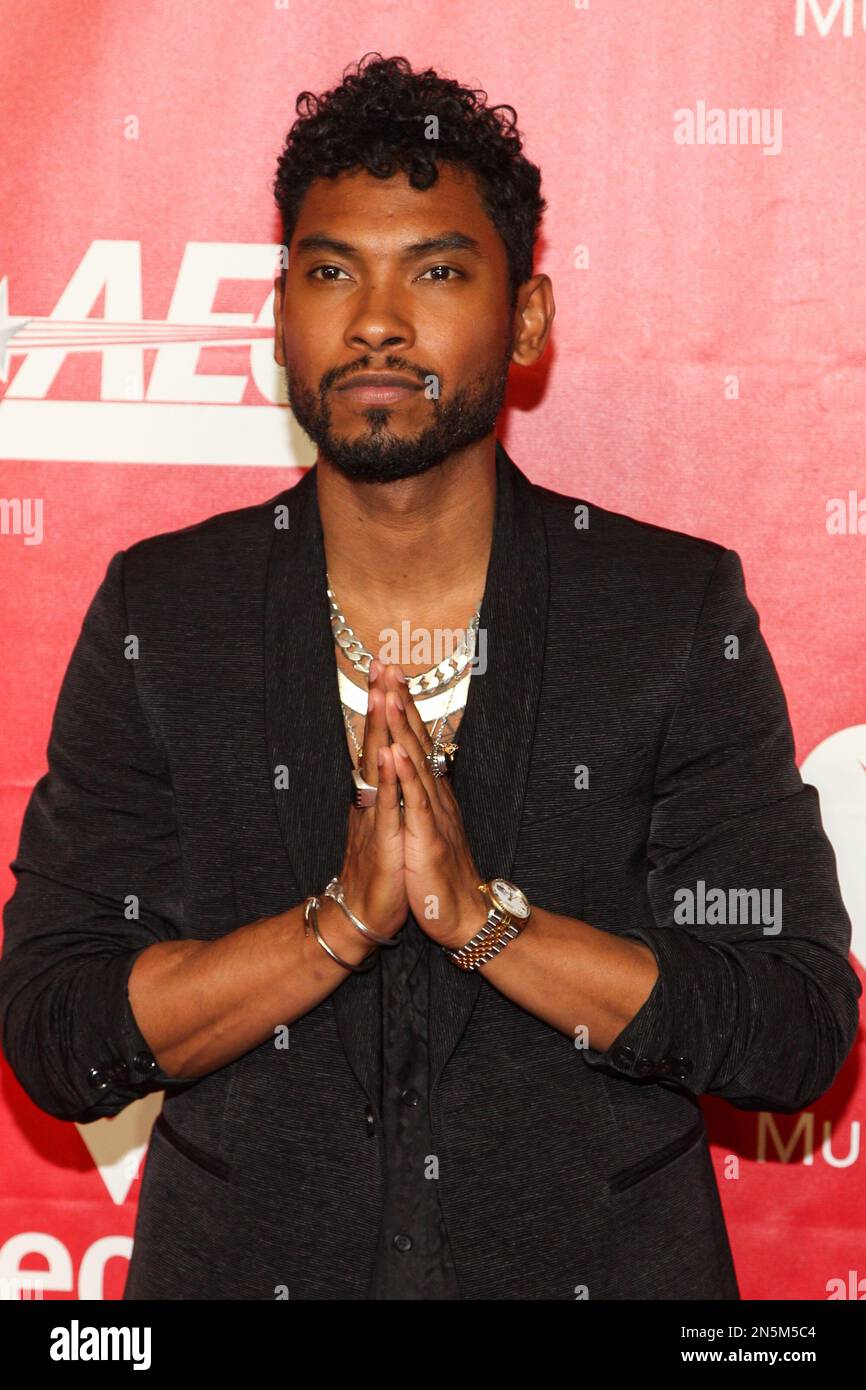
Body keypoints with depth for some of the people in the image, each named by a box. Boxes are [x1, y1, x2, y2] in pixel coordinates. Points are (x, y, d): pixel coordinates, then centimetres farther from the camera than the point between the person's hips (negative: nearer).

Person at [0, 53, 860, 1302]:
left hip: (600, 1259, 0)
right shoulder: (157, 613, -5)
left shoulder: (682, 610, -8)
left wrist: (478, 913, -22)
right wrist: (342, 918, -22)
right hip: (245, 1261, 1)